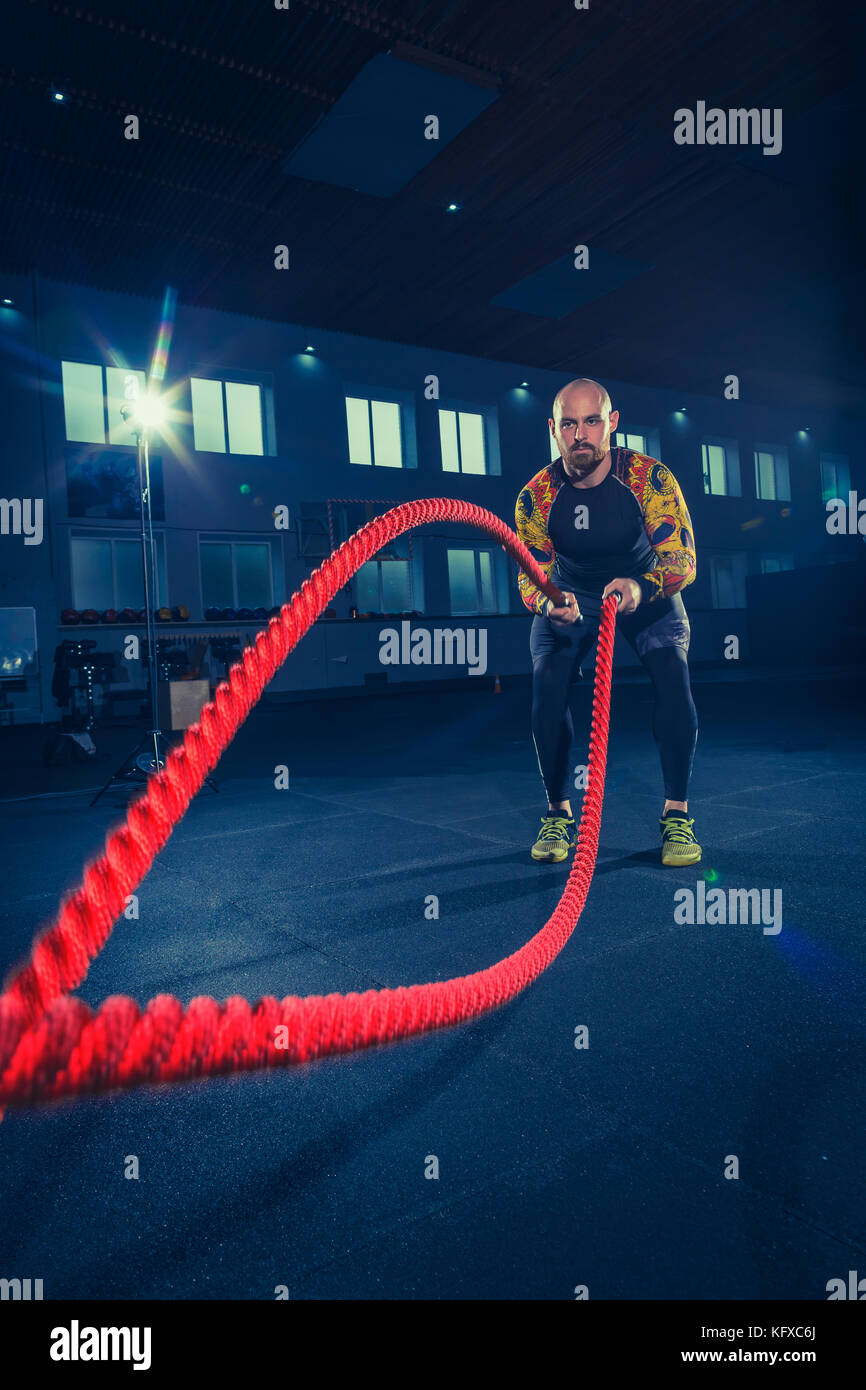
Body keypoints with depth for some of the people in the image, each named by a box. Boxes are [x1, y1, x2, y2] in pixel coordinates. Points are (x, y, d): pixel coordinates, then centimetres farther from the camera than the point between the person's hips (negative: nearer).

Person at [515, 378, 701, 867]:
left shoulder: (650, 477, -19)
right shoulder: (536, 496, -14)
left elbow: (684, 559, -24)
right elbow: (532, 576, -12)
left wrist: (641, 586, -47)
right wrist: (547, 603, -38)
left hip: (649, 596, -1)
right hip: (571, 601, 1)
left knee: (672, 670, -28)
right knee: (548, 678, -25)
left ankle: (678, 813, -14)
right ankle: (559, 812, -8)